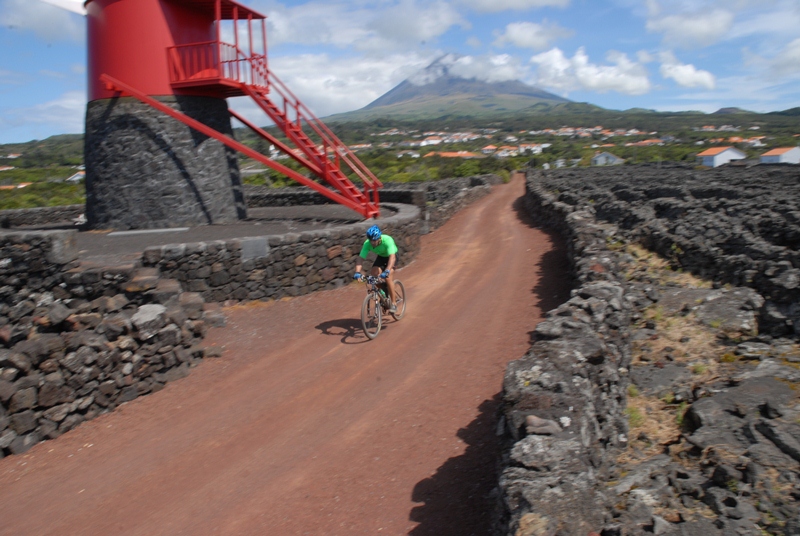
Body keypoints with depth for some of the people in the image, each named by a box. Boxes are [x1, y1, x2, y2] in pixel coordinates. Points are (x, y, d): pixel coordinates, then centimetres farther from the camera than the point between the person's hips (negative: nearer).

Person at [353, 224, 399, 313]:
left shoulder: (387, 240, -37)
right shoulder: (367, 243, -26)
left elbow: (392, 257, -47)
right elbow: (360, 258, -30)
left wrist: (387, 271, -61)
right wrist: (357, 272, -46)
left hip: (391, 257, -4)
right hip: (380, 257, 4)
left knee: (388, 277, -24)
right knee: (374, 274, -20)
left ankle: (393, 304, -13)